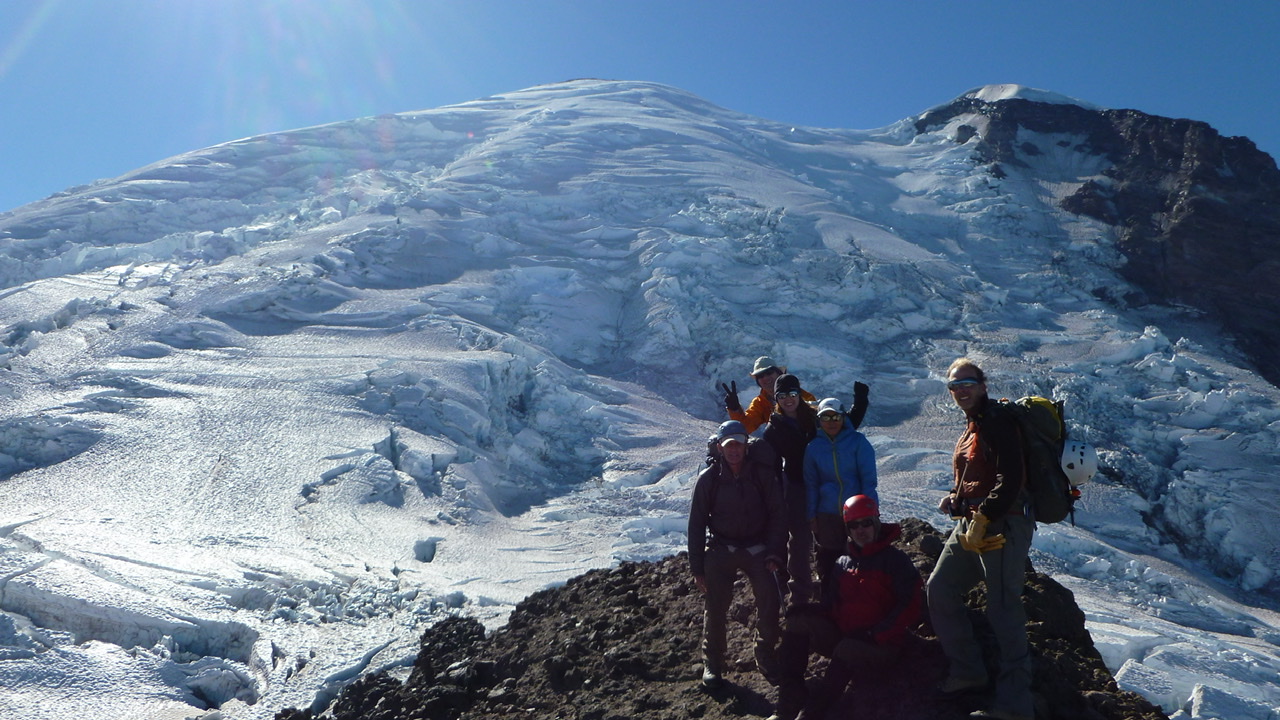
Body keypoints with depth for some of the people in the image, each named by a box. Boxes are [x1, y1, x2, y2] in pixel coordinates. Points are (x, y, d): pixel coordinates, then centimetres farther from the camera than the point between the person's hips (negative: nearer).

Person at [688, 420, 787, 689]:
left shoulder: (763, 475, -5)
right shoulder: (708, 479, -6)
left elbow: (777, 515, 0)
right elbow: (696, 524, -1)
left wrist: (774, 553, -9)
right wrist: (697, 568, -3)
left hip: (757, 549, 1)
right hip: (720, 550, 0)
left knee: (769, 602, -8)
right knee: (715, 607, -2)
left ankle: (766, 657, 13)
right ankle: (712, 664, 15)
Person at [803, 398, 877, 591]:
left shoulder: (858, 441, -3)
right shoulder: (814, 447, 4)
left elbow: (868, 478, -4)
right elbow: (811, 484, 8)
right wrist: (811, 515, 3)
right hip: (827, 515, 2)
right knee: (828, 558, 8)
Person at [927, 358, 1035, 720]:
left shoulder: (996, 421, -10)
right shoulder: (970, 428, 19)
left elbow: (1011, 477, -20)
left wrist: (982, 518, -22)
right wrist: (954, 498, 11)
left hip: (1000, 526, -10)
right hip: (969, 526, 10)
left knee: (1003, 608, -8)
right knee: (940, 588, 10)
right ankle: (967, 670, 20)